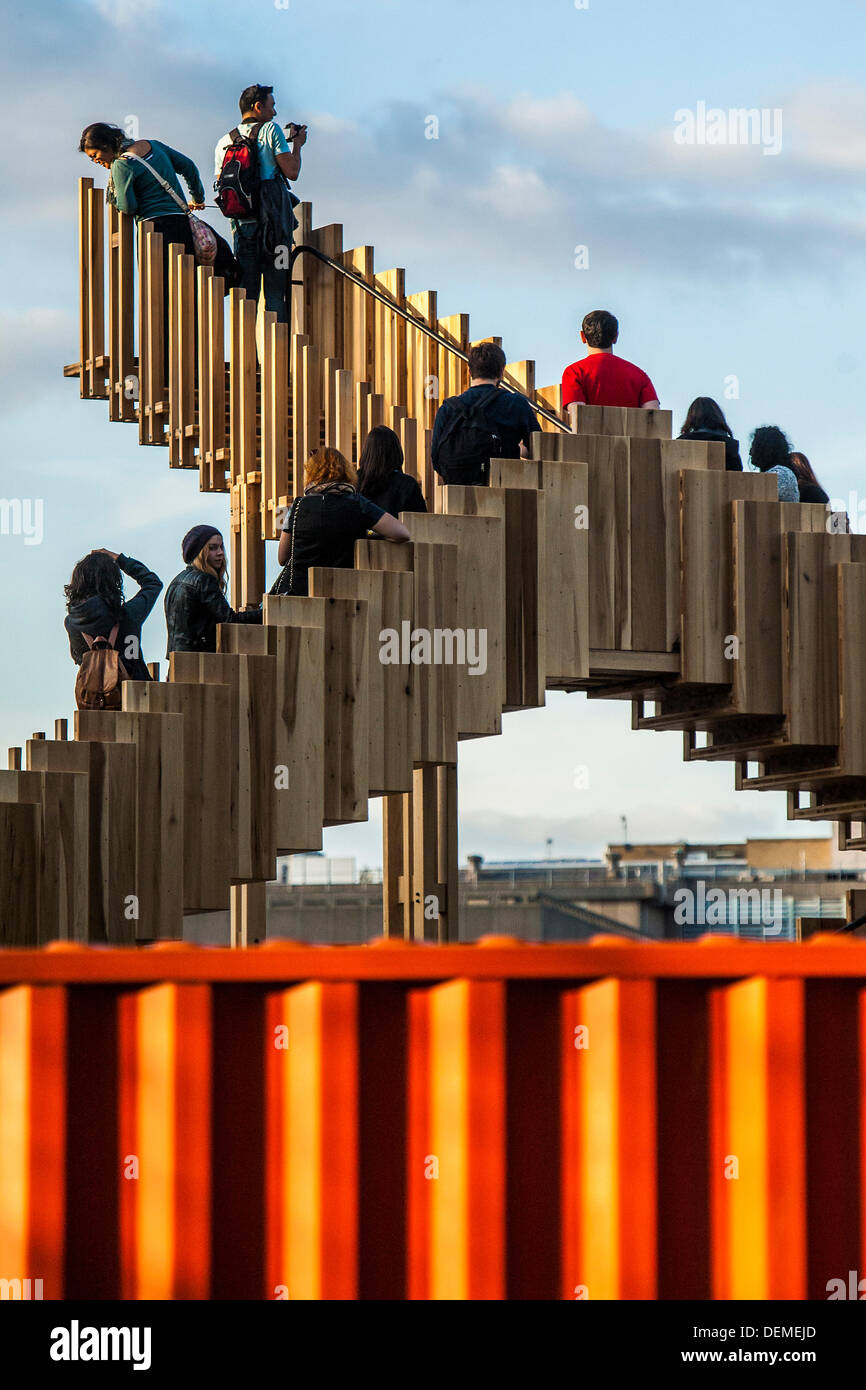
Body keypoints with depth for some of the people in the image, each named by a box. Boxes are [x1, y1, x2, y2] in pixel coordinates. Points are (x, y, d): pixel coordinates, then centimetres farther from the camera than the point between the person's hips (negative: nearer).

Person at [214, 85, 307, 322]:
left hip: (242, 221, 4)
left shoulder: (224, 142, 14)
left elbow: (219, 186, 13)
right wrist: (297, 145, 10)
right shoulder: (271, 130, -1)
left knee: (246, 288, 6)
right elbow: (292, 171, -5)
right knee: (276, 290, -3)